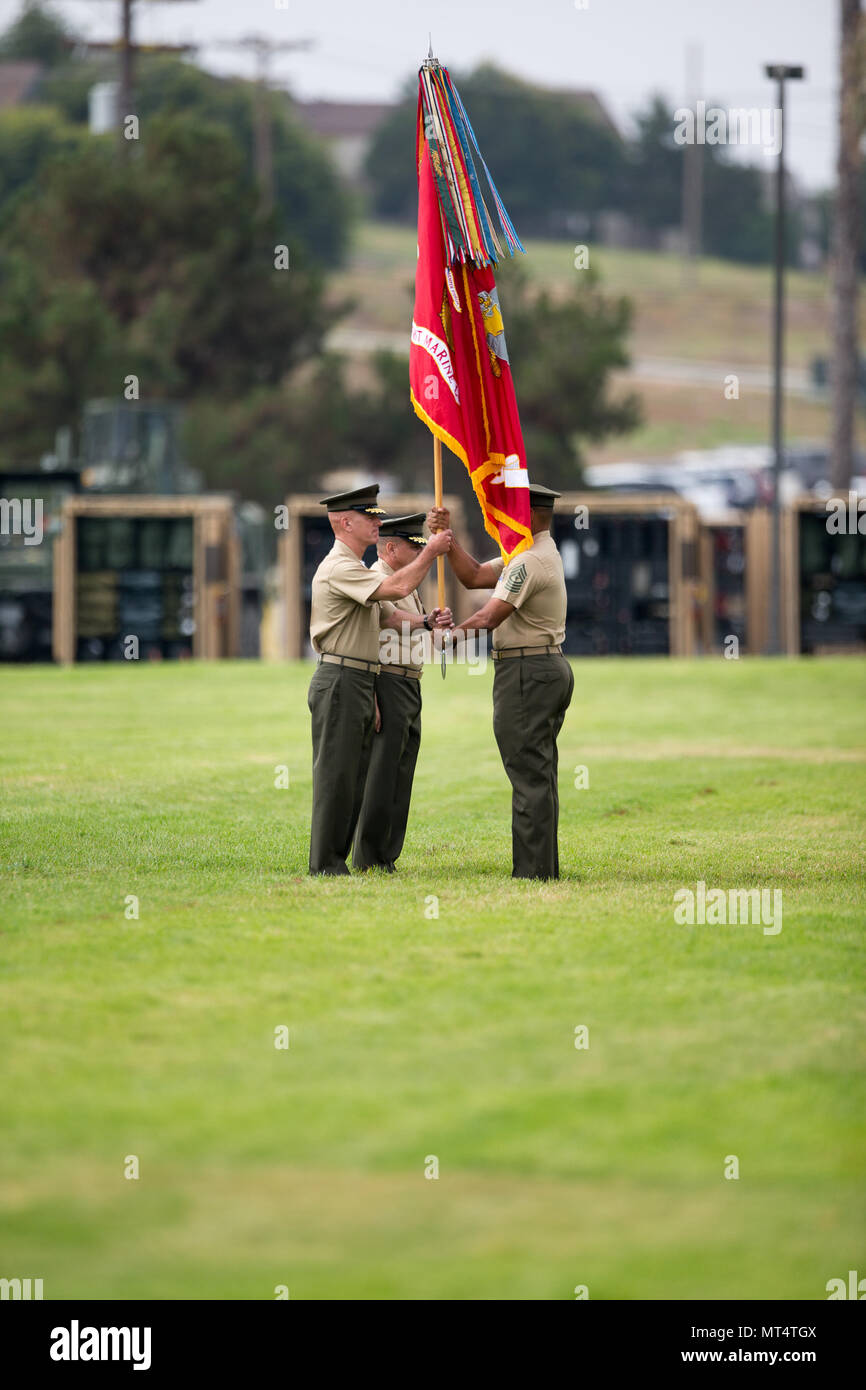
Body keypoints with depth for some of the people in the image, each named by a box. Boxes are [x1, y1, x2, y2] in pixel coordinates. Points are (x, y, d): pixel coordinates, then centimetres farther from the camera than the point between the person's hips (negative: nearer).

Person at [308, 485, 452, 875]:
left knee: (354, 779, 11)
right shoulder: (338, 568, -13)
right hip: (340, 682, -10)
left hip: (360, 684, 10)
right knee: (335, 776, -9)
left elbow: (390, 615, 18)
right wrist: (430, 552, -16)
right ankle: (325, 865, -7)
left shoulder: (355, 569, 22)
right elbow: (397, 588, -26)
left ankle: (336, 861, 15)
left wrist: (426, 623, 0)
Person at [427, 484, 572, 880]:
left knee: (529, 776, -11)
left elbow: (489, 617, -23)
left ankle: (531, 872, -12)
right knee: (539, 776, 13)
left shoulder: (531, 561, -17)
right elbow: (474, 577, 17)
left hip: (527, 673, -11)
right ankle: (545, 869, 16)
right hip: (550, 668, 11)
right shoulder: (541, 554, 18)